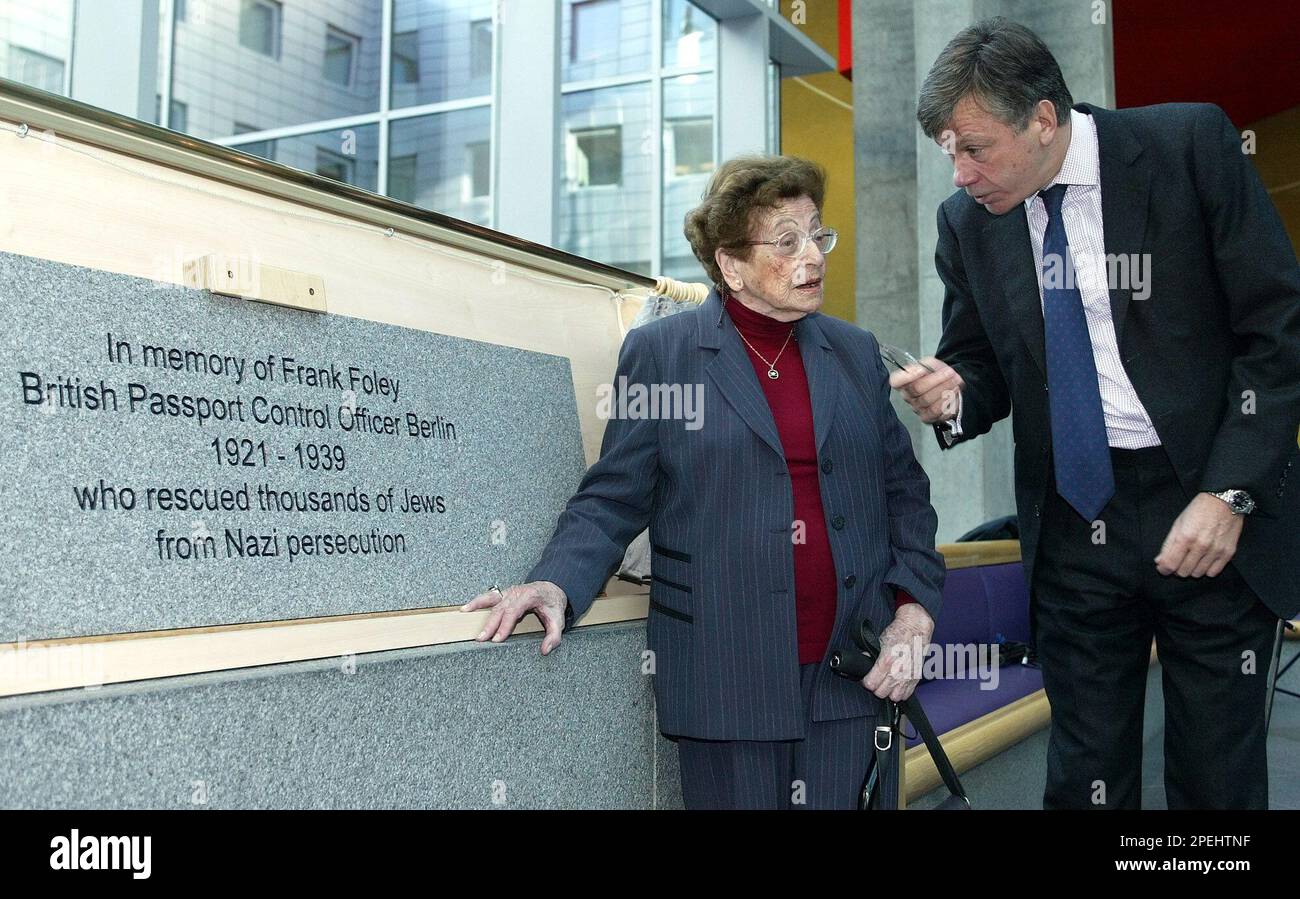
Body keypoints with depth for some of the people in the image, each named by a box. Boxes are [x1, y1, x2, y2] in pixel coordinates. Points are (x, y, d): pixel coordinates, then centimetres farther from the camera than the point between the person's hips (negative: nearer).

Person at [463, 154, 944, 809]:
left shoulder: (856, 354, 11)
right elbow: (614, 500, -1)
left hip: (857, 675, 3)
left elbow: (904, 493, 14)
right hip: (727, 682, -3)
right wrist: (555, 584, -18)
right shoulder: (658, 352, 0)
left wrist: (915, 611, 1)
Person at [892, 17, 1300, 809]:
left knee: (1218, 776, 8)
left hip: (1210, 513, -2)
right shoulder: (967, 220, 2)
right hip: (1072, 526, 2)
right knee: (1086, 778, 8)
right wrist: (953, 397, -12)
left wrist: (1230, 494, -14)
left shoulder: (1190, 144, -7)